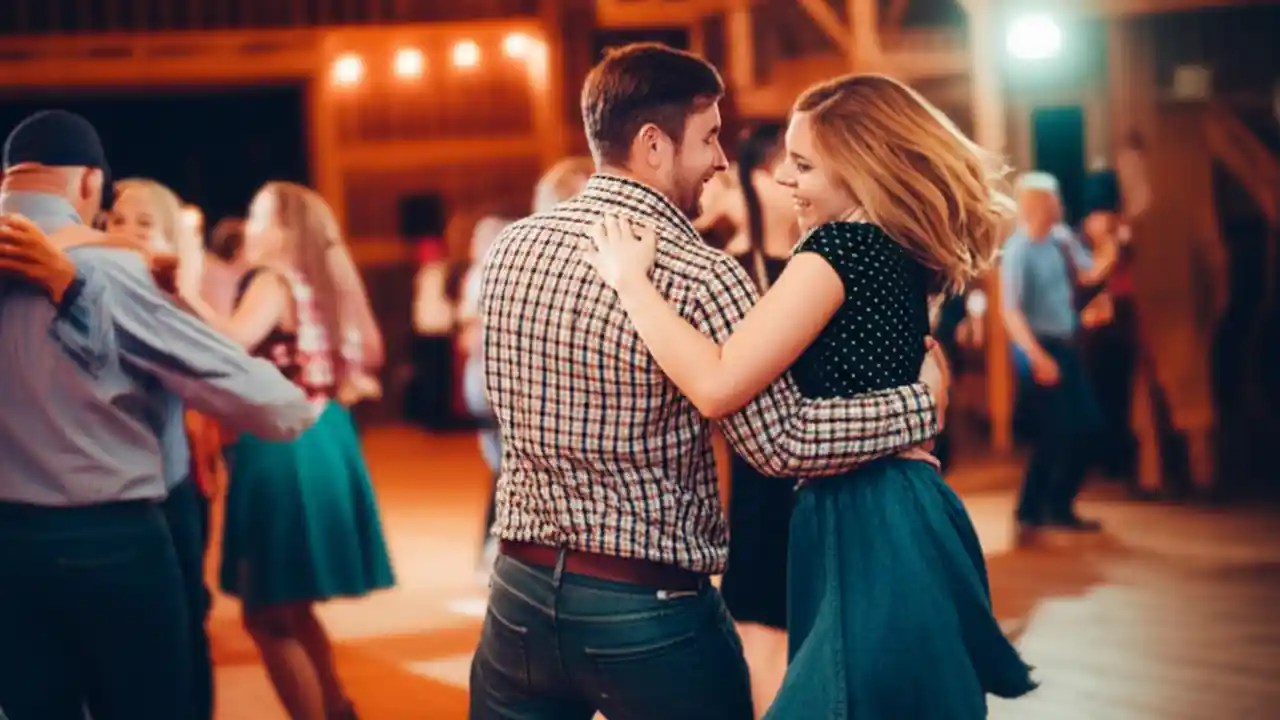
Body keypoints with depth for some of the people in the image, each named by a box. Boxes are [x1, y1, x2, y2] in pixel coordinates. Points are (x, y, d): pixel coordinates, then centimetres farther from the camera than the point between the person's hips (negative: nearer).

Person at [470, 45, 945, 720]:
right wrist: (920, 402, -7)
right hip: (649, 611, -5)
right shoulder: (699, 277, -17)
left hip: (521, 591, 5)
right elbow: (781, 442, -17)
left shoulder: (510, 247, 1)